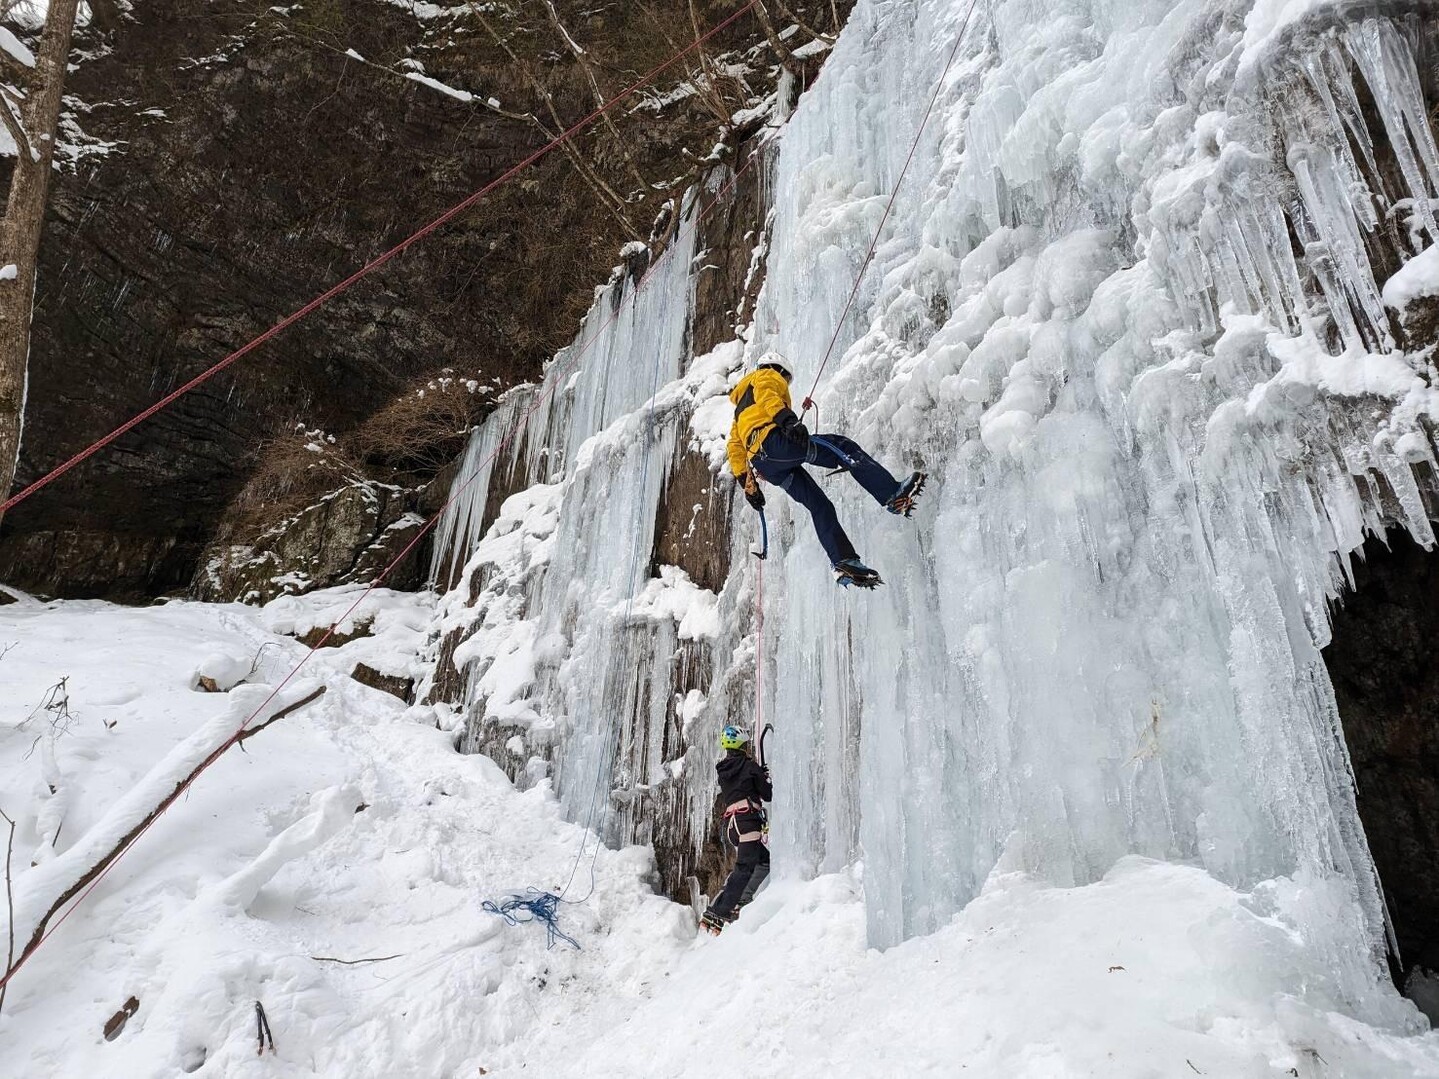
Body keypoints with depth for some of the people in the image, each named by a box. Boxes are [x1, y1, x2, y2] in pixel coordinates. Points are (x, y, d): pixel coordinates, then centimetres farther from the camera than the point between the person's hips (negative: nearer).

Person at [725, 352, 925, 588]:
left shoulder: (741, 409, 43)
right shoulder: (767, 376, 21)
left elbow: (735, 448, 32)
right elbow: (765, 393, -6)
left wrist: (747, 483, 24)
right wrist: (787, 418, -24)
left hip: (764, 464, 8)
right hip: (773, 440, -8)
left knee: (820, 506, 5)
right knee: (842, 447, -13)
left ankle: (845, 563, -8)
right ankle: (893, 494, -30)